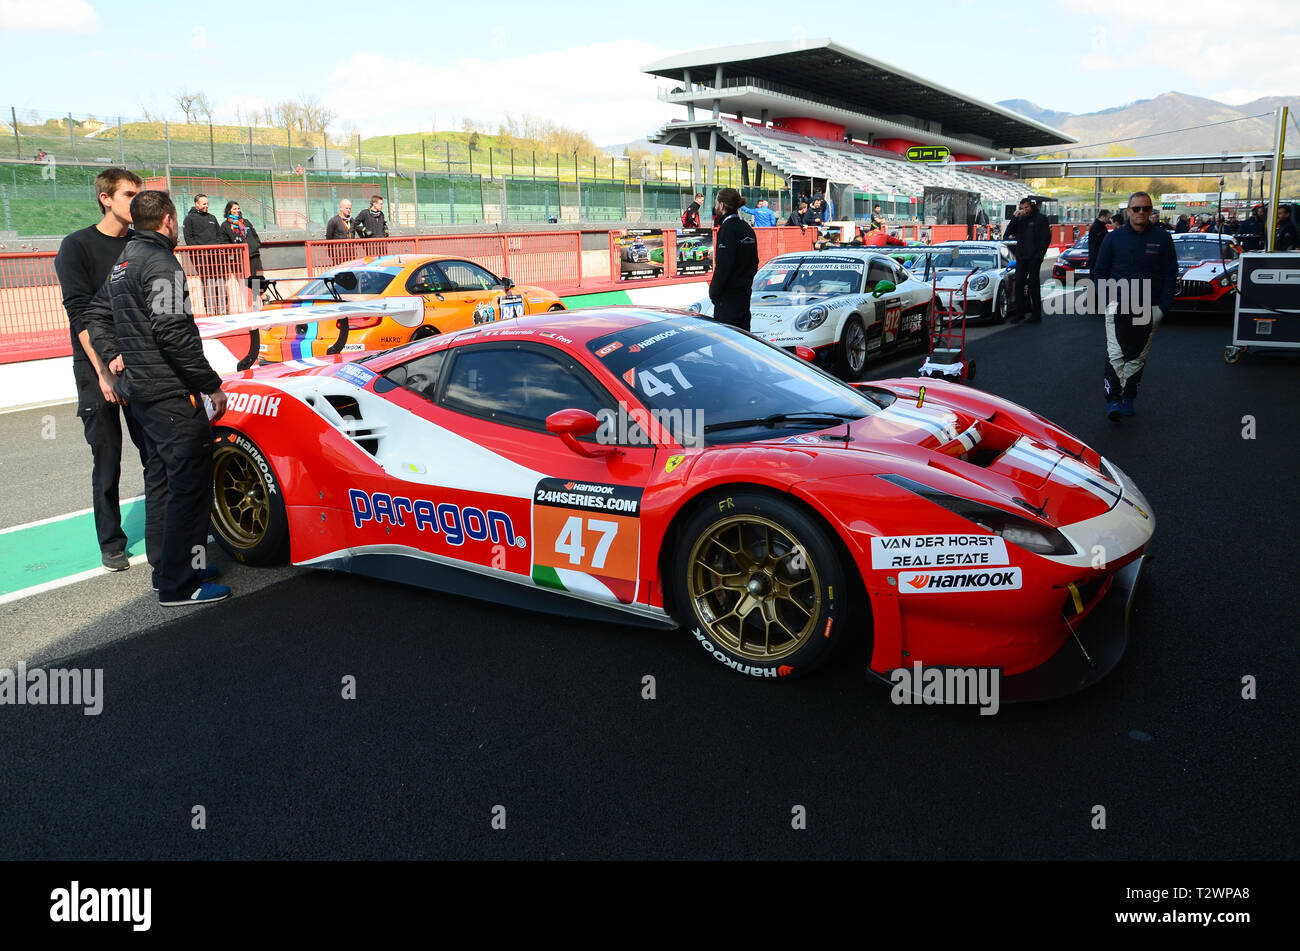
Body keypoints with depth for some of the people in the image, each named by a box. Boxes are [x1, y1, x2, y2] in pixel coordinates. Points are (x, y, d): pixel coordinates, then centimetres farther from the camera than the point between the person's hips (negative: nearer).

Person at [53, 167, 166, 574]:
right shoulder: (77, 246, -1)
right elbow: (80, 314, -8)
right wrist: (104, 370, -16)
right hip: (97, 369, -3)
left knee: (159, 457, -4)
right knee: (107, 464, 6)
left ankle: (160, 548, 1)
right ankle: (111, 545, 20)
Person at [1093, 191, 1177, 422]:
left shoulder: (1162, 238, 5)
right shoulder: (1113, 238, 4)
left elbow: (1170, 273, 6)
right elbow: (1100, 271, 8)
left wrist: (1164, 306, -2)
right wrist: (1106, 300, -2)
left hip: (1148, 308, 1)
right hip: (1118, 306, -1)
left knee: (1138, 356, 9)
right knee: (1115, 354, -13)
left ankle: (1128, 399, 19)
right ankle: (1113, 399, -15)